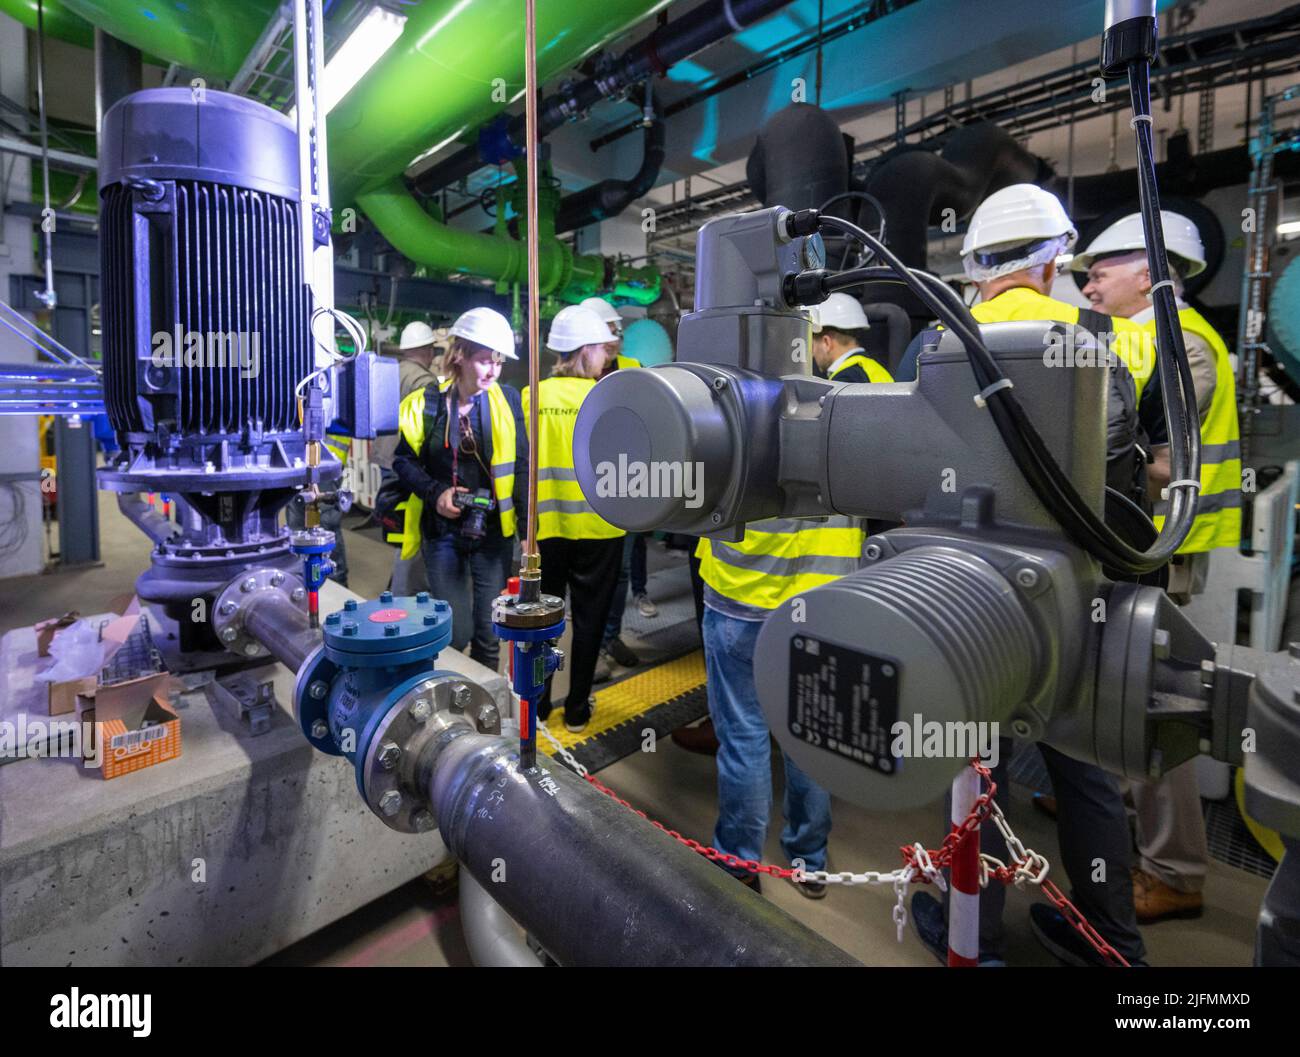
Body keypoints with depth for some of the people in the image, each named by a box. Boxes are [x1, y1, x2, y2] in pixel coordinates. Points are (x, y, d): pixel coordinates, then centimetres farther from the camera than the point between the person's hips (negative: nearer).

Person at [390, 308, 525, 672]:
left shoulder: (507, 400, -3)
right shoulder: (427, 402, -2)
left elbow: (521, 465, -4)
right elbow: (404, 460, 6)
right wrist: (435, 493, -11)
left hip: (493, 531, 0)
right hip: (442, 532, 0)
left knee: (489, 632, 8)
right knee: (455, 633, 4)